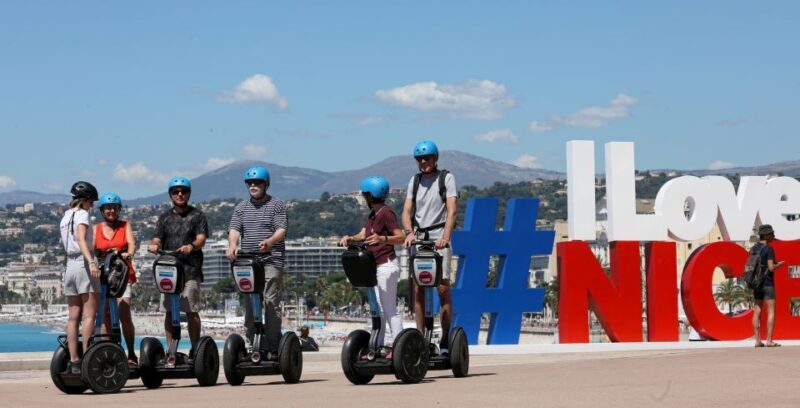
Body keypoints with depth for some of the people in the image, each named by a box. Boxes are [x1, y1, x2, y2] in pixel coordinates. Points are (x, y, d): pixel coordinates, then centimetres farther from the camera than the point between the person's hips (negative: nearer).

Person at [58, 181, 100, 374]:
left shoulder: (65, 217, 18)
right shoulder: (82, 214, -4)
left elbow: (67, 243, 15)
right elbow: (81, 239, -20)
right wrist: (91, 262, -32)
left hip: (70, 265, 7)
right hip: (84, 264, -7)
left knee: (73, 317, 6)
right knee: (89, 316, -7)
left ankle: (73, 360, 4)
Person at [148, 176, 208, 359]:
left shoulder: (197, 216, 9)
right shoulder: (165, 217, 19)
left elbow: (201, 239, -4)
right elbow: (158, 239, 12)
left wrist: (191, 246, -26)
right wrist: (154, 245, -13)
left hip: (190, 270, -3)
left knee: (191, 310, -7)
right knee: (169, 310, 1)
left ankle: (195, 349, -1)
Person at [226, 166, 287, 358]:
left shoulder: (277, 205, 5)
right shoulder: (241, 208, 16)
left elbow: (282, 230, -6)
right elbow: (234, 229, 4)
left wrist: (270, 242, -27)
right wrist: (233, 245, -18)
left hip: (271, 261, -4)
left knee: (271, 303, -10)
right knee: (249, 304, 4)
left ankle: (272, 348, -10)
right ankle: (251, 345, 8)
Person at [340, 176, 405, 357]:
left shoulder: (386, 213, -14)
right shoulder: (373, 214, 16)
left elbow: (401, 237, -21)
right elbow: (362, 235, 9)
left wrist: (383, 239, -36)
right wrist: (349, 238, -11)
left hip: (387, 265, -10)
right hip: (376, 266, 10)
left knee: (390, 308, -8)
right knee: (378, 308, 12)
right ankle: (377, 347, 16)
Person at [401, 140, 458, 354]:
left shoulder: (446, 178, 2)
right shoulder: (415, 181, 14)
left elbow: (451, 210, -9)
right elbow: (407, 211, 7)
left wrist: (445, 237, -24)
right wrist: (410, 232, -14)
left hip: (438, 237, -4)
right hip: (418, 237, 4)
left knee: (442, 287, -10)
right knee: (417, 289, 1)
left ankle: (445, 340, -10)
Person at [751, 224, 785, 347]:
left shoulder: (753, 249, 9)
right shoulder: (769, 249, -14)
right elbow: (771, 268, -19)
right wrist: (779, 264, 2)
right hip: (768, 283, -7)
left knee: (757, 312, 5)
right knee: (771, 312, -4)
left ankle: (758, 341, 1)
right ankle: (769, 341, -9)